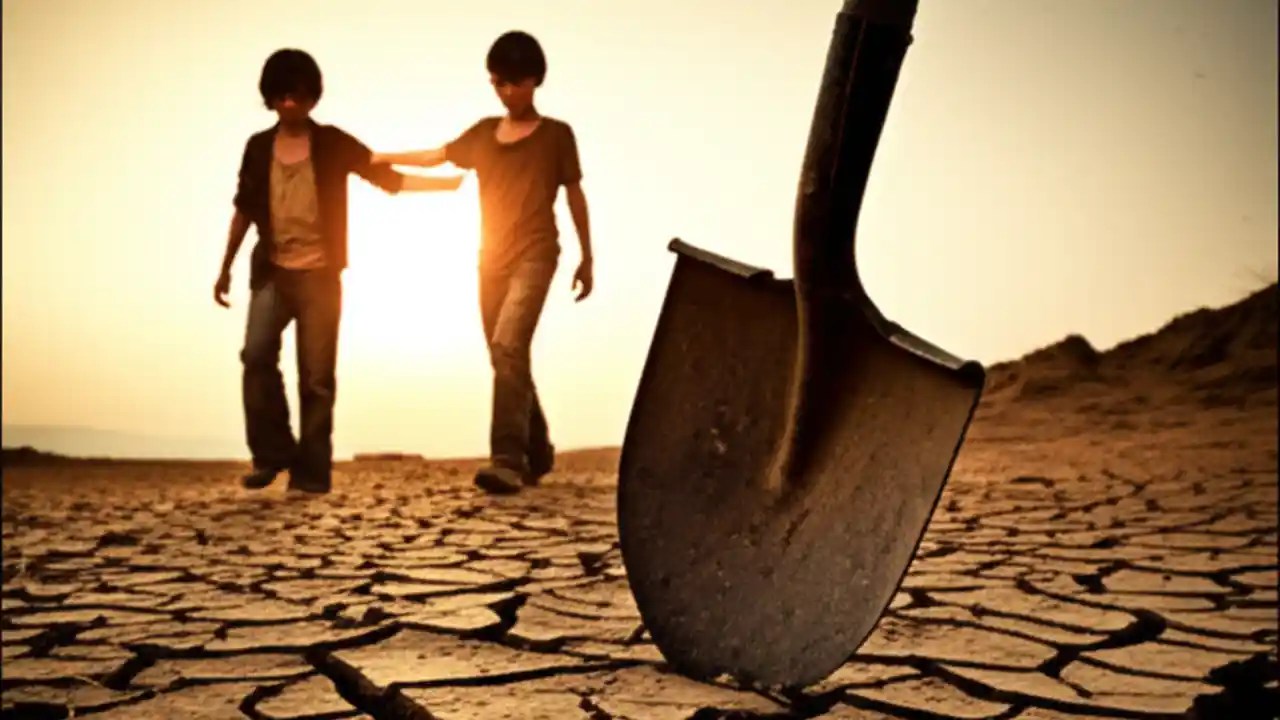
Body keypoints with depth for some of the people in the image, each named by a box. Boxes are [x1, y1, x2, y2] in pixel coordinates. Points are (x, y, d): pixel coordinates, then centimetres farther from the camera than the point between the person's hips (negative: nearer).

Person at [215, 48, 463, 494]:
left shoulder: (333, 144, 1)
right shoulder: (258, 147, 8)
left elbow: (388, 178, 1)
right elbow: (244, 210, 15)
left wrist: (451, 182, -10)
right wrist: (225, 268, 16)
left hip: (320, 276, -1)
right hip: (271, 273, 2)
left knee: (317, 375, -2)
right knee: (257, 355, -17)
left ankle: (310, 470, 7)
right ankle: (272, 453, -1)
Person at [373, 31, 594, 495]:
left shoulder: (556, 134, 3)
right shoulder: (484, 133, 13)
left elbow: (575, 195, 6)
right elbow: (436, 156, 19)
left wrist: (586, 258, 6)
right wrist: (381, 158, 11)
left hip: (535, 256, -5)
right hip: (493, 259, 5)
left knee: (508, 346, -23)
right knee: (508, 357, 8)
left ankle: (508, 460, -26)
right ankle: (537, 453, 24)